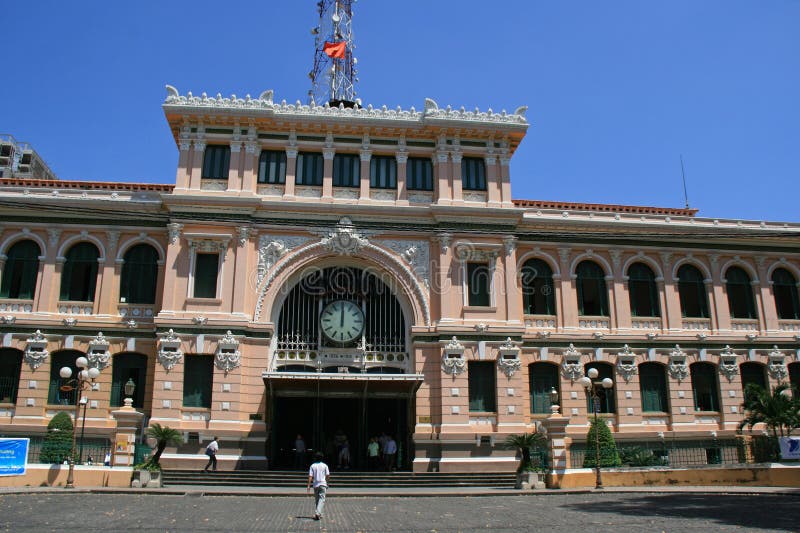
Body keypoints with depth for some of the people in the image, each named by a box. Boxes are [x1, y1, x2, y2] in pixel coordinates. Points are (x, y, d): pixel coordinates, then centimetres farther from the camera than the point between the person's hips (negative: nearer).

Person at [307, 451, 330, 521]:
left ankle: (317, 513, 18)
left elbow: (310, 476, -5)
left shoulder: (313, 466, 1)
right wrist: (326, 482, 16)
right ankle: (318, 513, -22)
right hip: (323, 484, -2)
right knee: (322, 499, -5)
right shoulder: (324, 465, -1)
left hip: (315, 484, 2)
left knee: (316, 499, 15)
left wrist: (308, 485, -5)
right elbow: (328, 475, -1)